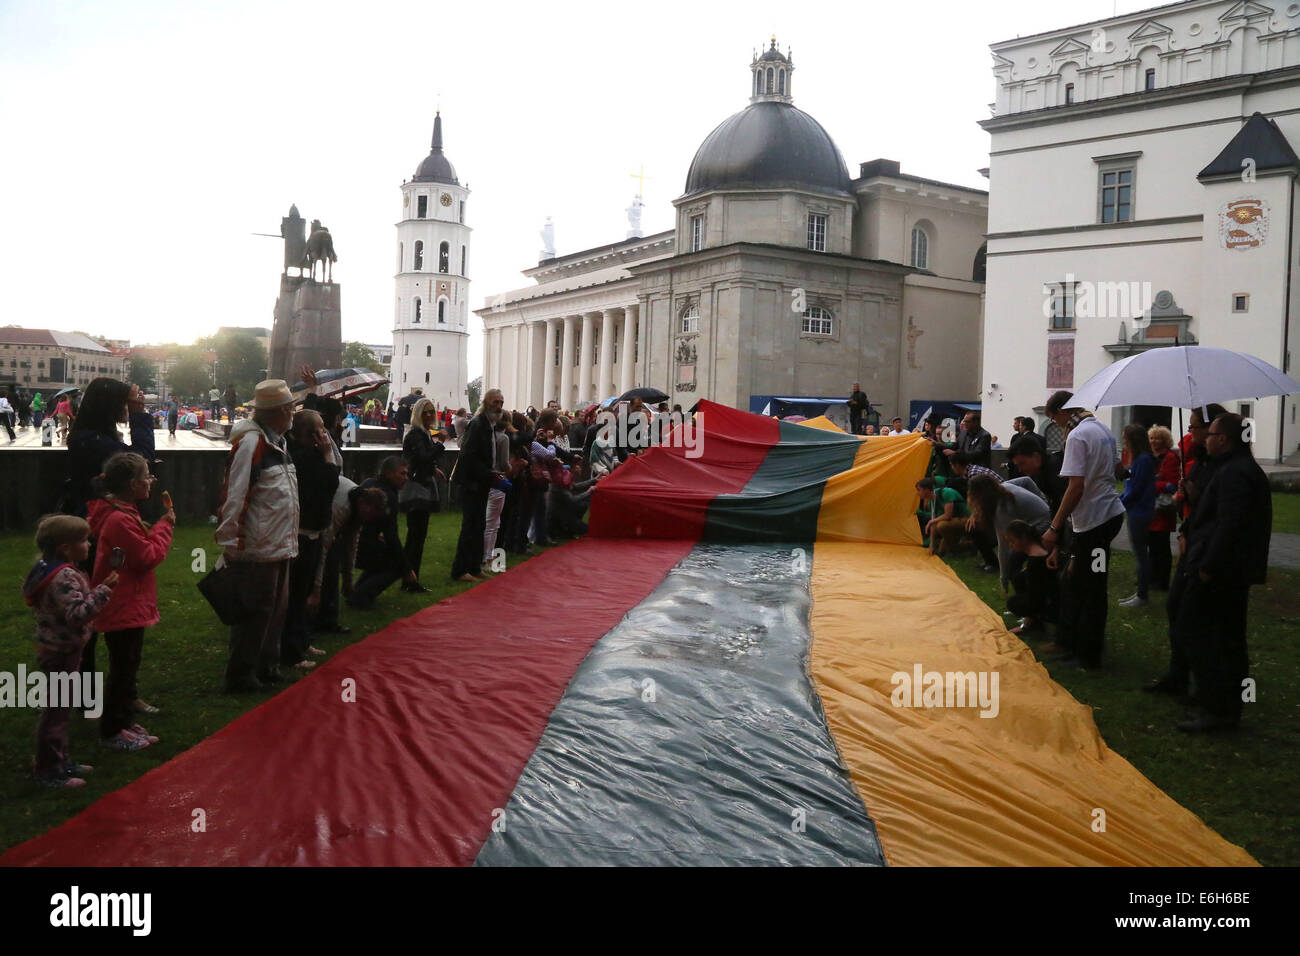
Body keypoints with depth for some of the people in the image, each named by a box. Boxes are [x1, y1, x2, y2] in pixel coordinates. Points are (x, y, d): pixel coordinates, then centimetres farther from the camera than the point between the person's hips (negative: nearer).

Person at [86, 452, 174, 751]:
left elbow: (141, 547, 17)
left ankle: (124, 723, 31)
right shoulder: (120, 520, -24)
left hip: (129, 607, 10)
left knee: (126, 667, 19)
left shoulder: (122, 512, 9)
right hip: (124, 610, -10)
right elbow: (149, 557, -21)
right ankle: (112, 731, 12)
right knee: (123, 669, 1)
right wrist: (164, 525, -11)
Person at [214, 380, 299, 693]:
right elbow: (234, 496, -21)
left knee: (276, 608, 17)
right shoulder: (250, 443, -18)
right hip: (256, 550, -10)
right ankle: (241, 676, 11)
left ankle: (267, 667, 30)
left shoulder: (277, 441, 13)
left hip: (280, 547, 10)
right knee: (254, 612, -1)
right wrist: (227, 541, -20)